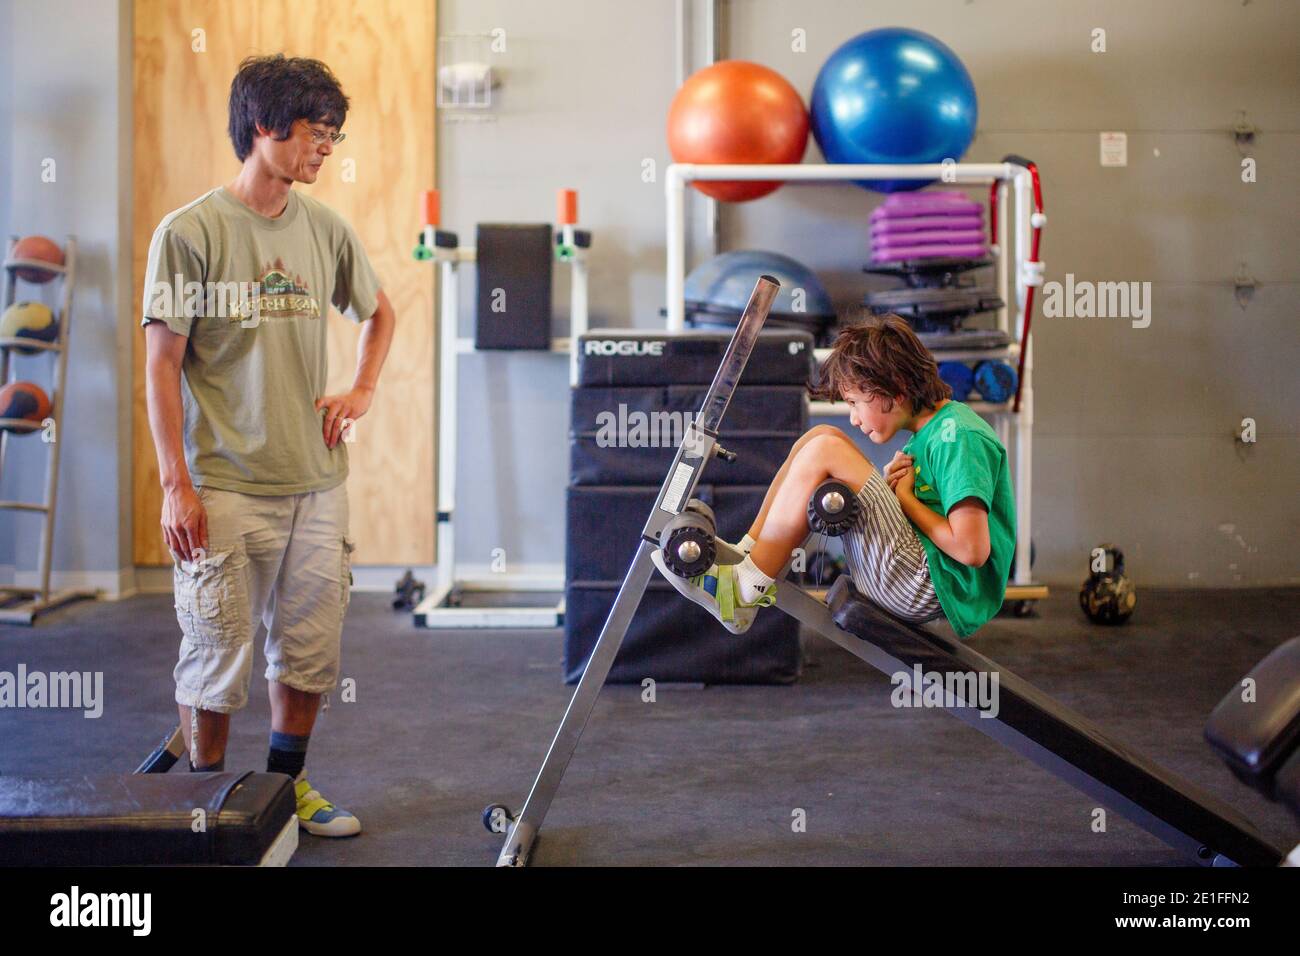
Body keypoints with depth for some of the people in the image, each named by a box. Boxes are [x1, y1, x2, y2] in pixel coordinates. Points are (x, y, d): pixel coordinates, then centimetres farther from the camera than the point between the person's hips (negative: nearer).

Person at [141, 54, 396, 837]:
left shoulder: (325, 229, 7)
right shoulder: (191, 232, -8)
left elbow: (379, 312, 25)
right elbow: (162, 364, -7)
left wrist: (362, 392, 9)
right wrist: (177, 485, -11)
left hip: (317, 480, 5)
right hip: (227, 486, -5)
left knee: (310, 646, 12)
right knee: (219, 654, 3)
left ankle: (288, 786, 29)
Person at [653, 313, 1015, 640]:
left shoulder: (959, 438, -16)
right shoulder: (931, 428, 14)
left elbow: (972, 550, -25)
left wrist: (905, 498, -10)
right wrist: (887, 487, -5)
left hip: (936, 589, -10)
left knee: (825, 451, -18)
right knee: (823, 437, 7)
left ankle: (743, 594, -12)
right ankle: (743, 558, 2)